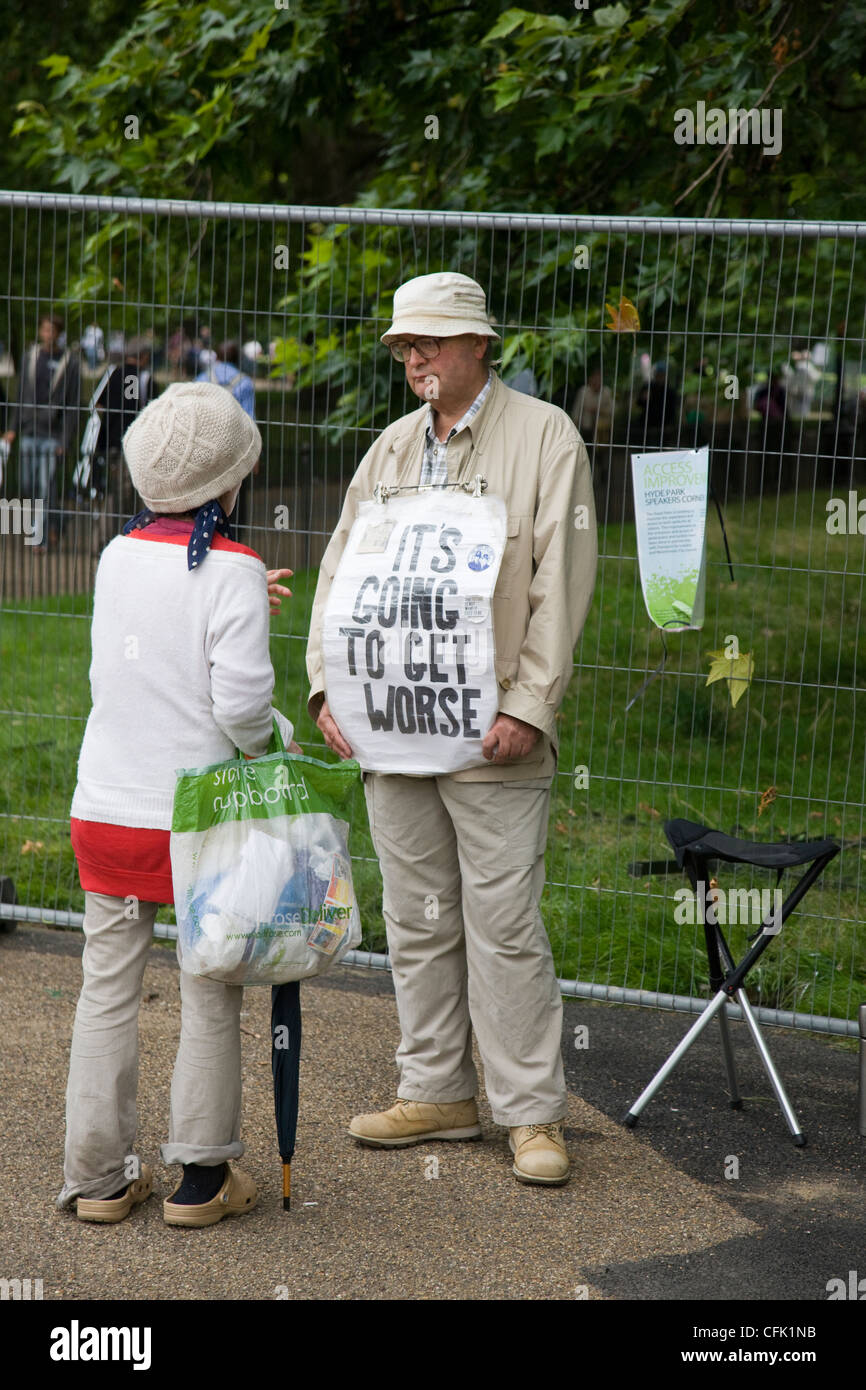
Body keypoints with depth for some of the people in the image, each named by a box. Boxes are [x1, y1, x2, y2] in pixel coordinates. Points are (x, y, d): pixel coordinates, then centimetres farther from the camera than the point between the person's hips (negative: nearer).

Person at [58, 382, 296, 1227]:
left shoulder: (117, 557, 5)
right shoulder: (233, 571, -12)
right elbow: (239, 701, -19)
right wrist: (277, 744, 1)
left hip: (105, 808, 5)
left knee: (107, 991, 11)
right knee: (209, 997, 8)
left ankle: (99, 1176, 15)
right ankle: (200, 1177, 14)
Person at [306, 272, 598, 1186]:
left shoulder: (544, 437, -3)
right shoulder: (392, 448, 13)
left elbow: (561, 582, -9)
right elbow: (341, 570, 15)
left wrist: (528, 707, -15)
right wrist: (328, 687, 2)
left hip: (492, 733, -5)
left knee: (505, 925, -3)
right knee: (416, 921, 12)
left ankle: (531, 1114, 7)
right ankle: (436, 1094, 23)